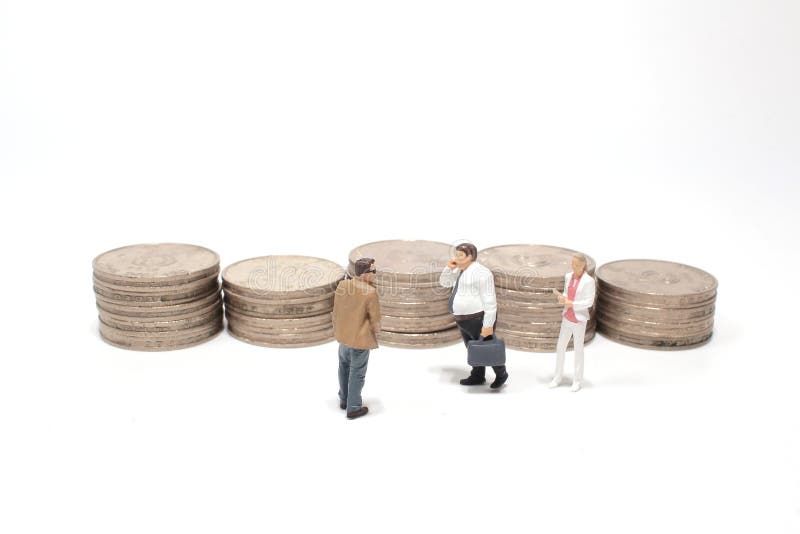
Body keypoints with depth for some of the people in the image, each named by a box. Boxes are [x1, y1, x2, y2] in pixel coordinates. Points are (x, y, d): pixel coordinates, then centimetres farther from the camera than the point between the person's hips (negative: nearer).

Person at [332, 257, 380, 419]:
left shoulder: (342, 285, -6)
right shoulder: (370, 292, -24)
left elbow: (336, 310, 5)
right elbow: (375, 319, -15)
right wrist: (375, 331, 6)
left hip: (343, 335, 6)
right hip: (360, 339, -6)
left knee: (344, 368, 24)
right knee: (357, 374, 8)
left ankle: (344, 400, 39)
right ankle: (353, 408, 18)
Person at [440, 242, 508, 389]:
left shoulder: (480, 273, -21)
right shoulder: (461, 271, 8)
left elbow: (489, 301, -21)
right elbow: (444, 283, 18)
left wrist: (488, 325, -24)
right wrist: (449, 267, -1)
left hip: (479, 319, -9)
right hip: (465, 320, 9)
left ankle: (501, 374, 27)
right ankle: (478, 377, 36)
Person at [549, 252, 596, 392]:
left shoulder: (589, 281, -15)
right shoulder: (568, 276, 3)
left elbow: (589, 302, -14)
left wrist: (572, 304, -21)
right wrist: (561, 298, -11)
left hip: (579, 319, -5)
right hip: (567, 318, 5)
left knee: (578, 350, 6)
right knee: (560, 347, 9)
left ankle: (577, 380, 21)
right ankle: (558, 377, 25)